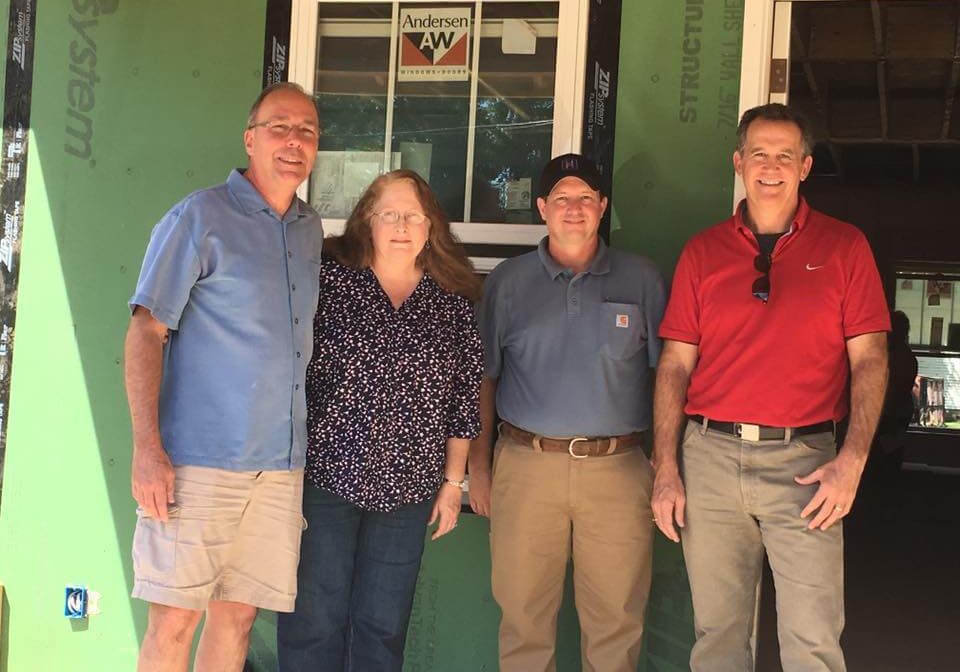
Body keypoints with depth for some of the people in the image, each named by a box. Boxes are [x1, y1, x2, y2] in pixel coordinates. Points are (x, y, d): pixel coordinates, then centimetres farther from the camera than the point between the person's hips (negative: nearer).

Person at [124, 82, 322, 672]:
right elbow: (146, 331, -7)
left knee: (238, 615, 9)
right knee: (176, 617, -3)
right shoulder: (199, 217, -3)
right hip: (199, 460, -5)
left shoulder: (311, 230, 15)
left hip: (281, 464, 5)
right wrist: (147, 447, -16)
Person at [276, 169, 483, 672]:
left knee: (384, 629, 11)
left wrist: (453, 481, 10)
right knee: (314, 623, 3)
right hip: (324, 477, -2)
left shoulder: (453, 302, 6)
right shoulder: (329, 279, -2)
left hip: (407, 489, 3)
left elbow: (464, 400, 10)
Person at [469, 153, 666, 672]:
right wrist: (478, 464, 3)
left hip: (619, 467, 0)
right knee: (524, 614, 5)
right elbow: (484, 376, 9)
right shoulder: (508, 281, 9)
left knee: (616, 619, 4)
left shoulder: (641, 278, 8)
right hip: (527, 464, 0)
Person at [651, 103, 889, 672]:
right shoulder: (703, 252, 9)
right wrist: (666, 469, 1)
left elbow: (870, 359, 2)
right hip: (710, 457, 2)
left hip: (804, 461, -2)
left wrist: (853, 460, -10)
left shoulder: (845, 246, 5)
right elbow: (676, 364, 7)